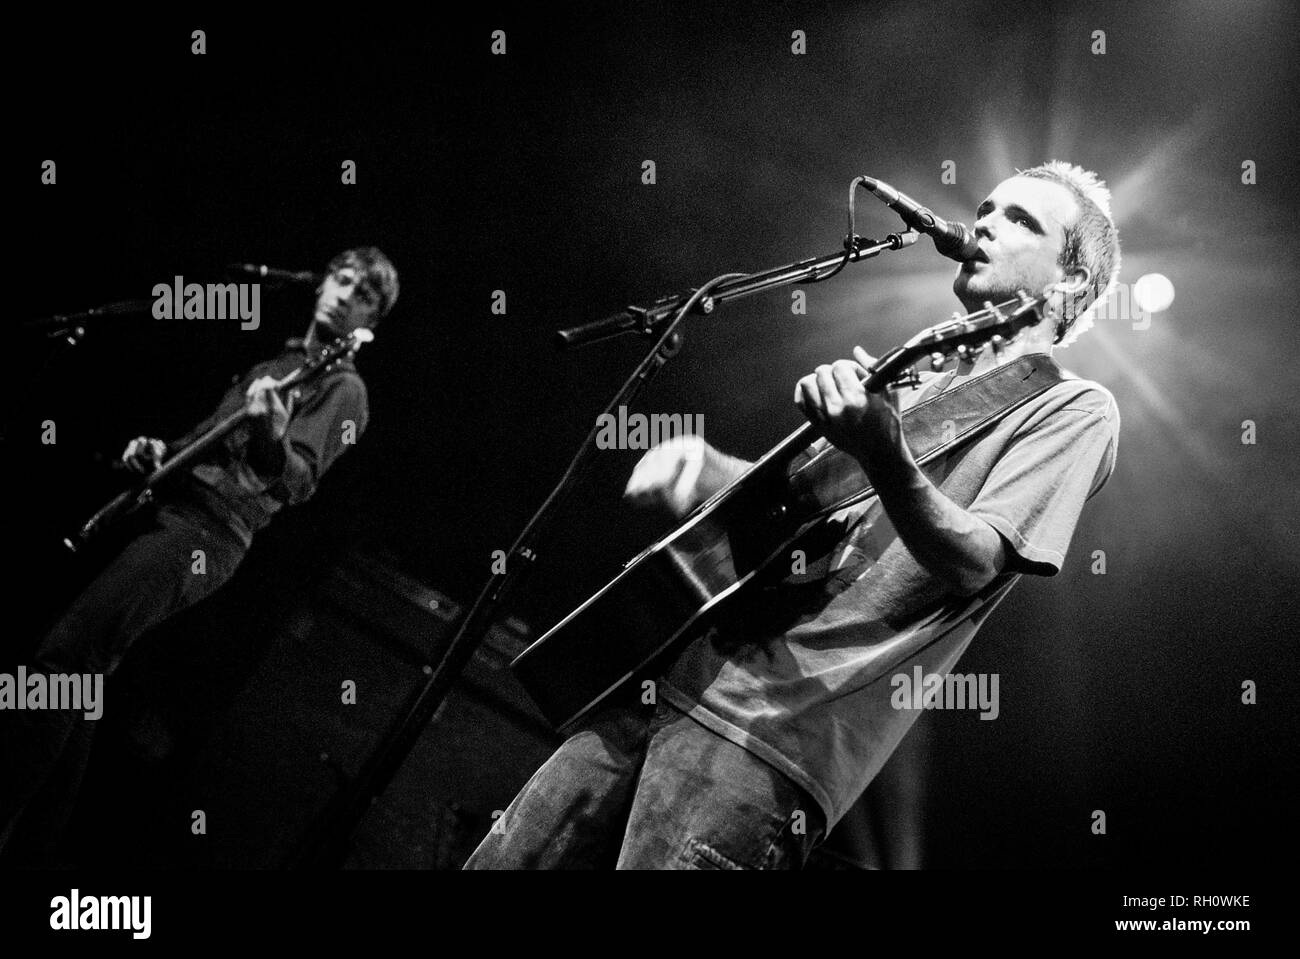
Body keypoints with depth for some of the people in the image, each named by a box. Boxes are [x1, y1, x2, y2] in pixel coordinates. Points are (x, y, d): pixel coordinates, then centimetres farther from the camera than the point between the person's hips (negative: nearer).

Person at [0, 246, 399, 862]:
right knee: (81, 678, 2)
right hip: (163, 505, 8)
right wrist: (158, 452, 11)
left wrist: (273, 437, -32)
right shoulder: (270, 365, 27)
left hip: (208, 531, -8)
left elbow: (299, 480, -10)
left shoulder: (342, 388, 3)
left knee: (64, 657, -22)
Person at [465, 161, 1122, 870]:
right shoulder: (921, 373, 25)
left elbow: (972, 566, -12)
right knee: (500, 861, 4)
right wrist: (704, 469, 5)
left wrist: (884, 458, -29)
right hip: (679, 671, 8)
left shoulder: (1071, 408, 1)